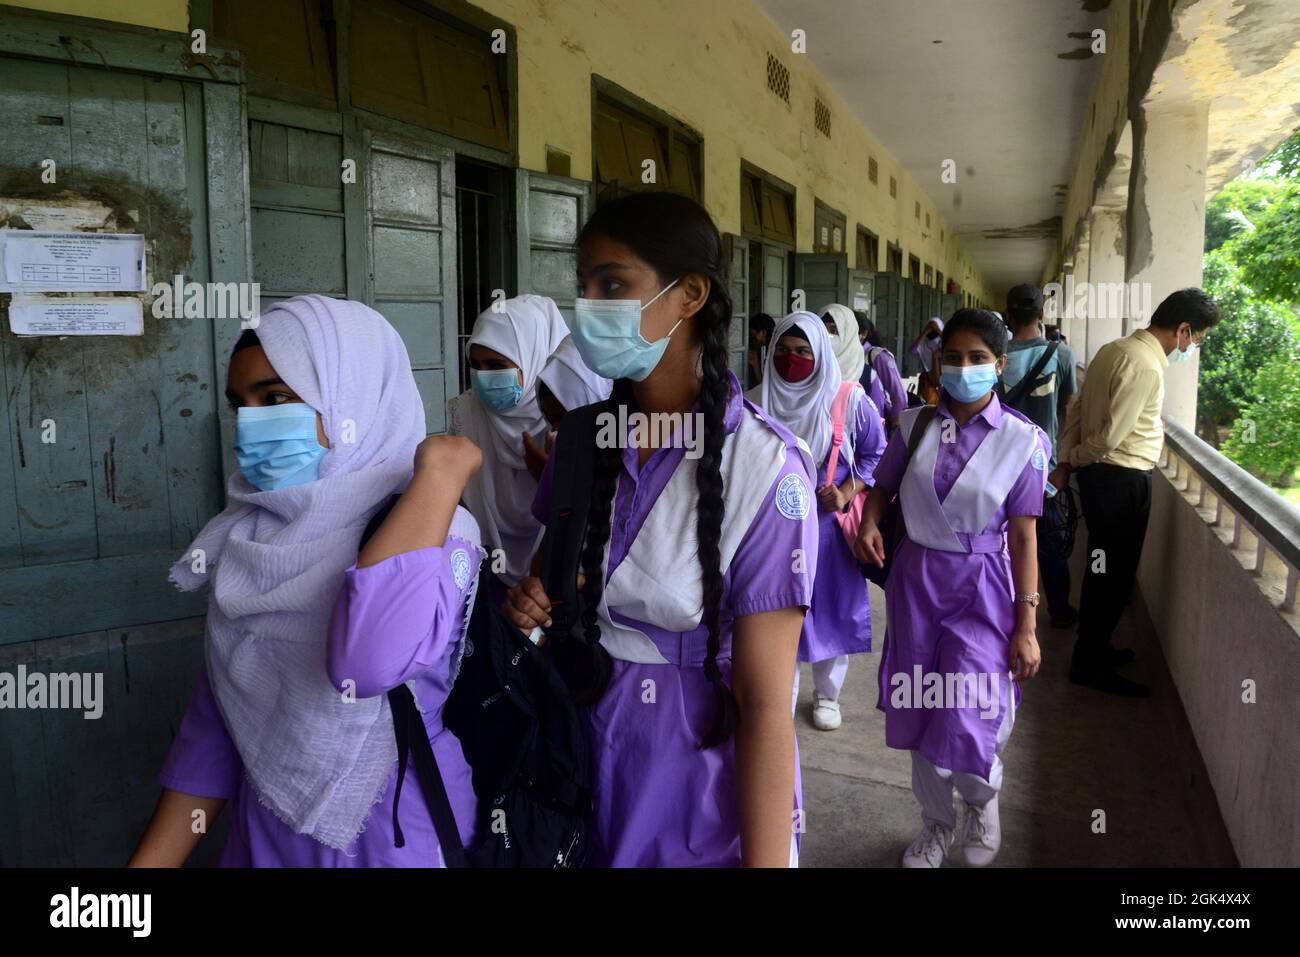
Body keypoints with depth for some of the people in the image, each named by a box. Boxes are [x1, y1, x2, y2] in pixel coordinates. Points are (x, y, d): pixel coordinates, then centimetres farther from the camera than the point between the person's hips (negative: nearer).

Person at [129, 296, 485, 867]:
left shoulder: (438, 534, -19)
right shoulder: (251, 539, -1)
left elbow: (368, 663, -40)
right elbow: (216, 719, 5)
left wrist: (440, 472, -31)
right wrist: (148, 862, 1)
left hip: (396, 839, -5)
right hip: (262, 836, 5)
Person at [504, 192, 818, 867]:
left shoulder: (762, 465, -20)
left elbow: (766, 704, -19)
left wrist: (764, 862, -17)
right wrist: (531, 608, -9)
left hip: (701, 787, -5)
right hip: (583, 759, 5)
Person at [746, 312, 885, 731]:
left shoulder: (849, 400, -8)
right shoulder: (756, 402, -2)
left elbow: (875, 455, 1)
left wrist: (846, 494, -13)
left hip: (827, 524, -1)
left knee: (831, 608, 10)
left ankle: (827, 696, 29)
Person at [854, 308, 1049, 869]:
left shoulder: (1022, 439, -6)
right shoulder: (913, 426, 0)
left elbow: (1023, 536, -5)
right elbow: (882, 487, 14)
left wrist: (1026, 626, -6)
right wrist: (869, 522, -10)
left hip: (982, 587, -3)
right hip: (916, 578, 3)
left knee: (967, 723, -9)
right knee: (922, 716, 11)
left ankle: (983, 802, 28)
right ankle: (937, 824, 37)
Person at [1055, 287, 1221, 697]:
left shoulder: (1115, 349, 9)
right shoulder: (1145, 365, -22)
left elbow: (1078, 408, 10)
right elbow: (1110, 436, -23)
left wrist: (1065, 460, 6)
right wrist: (1077, 460, -5)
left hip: (1100, 475, 10)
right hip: (1122, 480, -10)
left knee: (1103, 569, 20)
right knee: (1114, 574, 2)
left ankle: (1094, 647, 34)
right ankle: (1090, 665, 13)